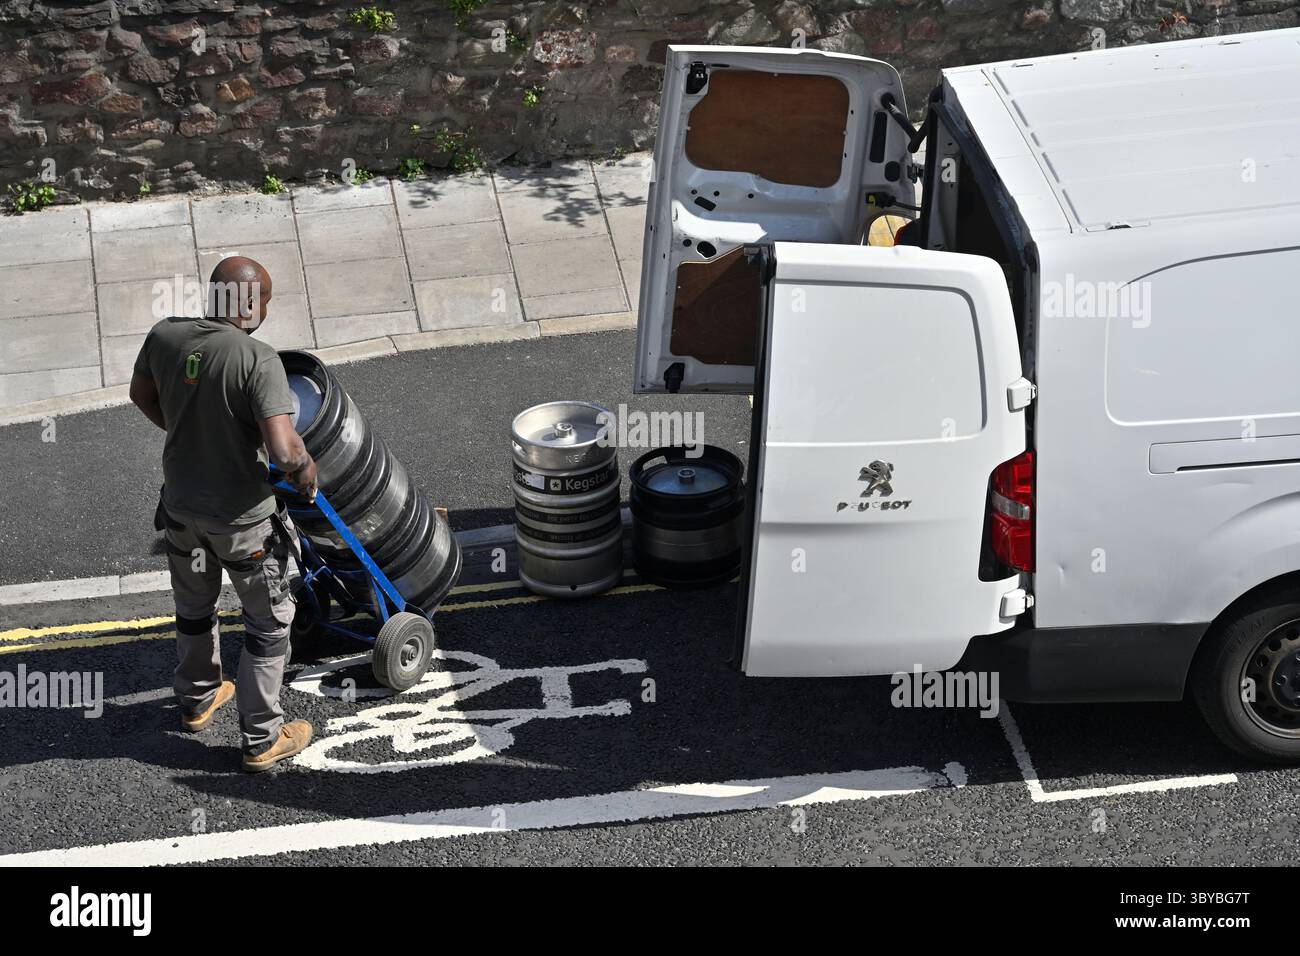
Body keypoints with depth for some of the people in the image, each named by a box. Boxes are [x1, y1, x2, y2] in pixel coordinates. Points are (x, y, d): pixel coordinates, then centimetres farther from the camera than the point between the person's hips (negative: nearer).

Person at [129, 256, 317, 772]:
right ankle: (261, 739, 24)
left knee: (194, 608, 28)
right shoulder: (257, 360, -28)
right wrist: (306, 475, -13)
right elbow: (284, 451, -35)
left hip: (181, 505, 6)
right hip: (241, 517, -6)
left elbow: (142, 394, 11)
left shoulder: (164, 336, -10)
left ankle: (197, 701, 50)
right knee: (268, 622, 15)